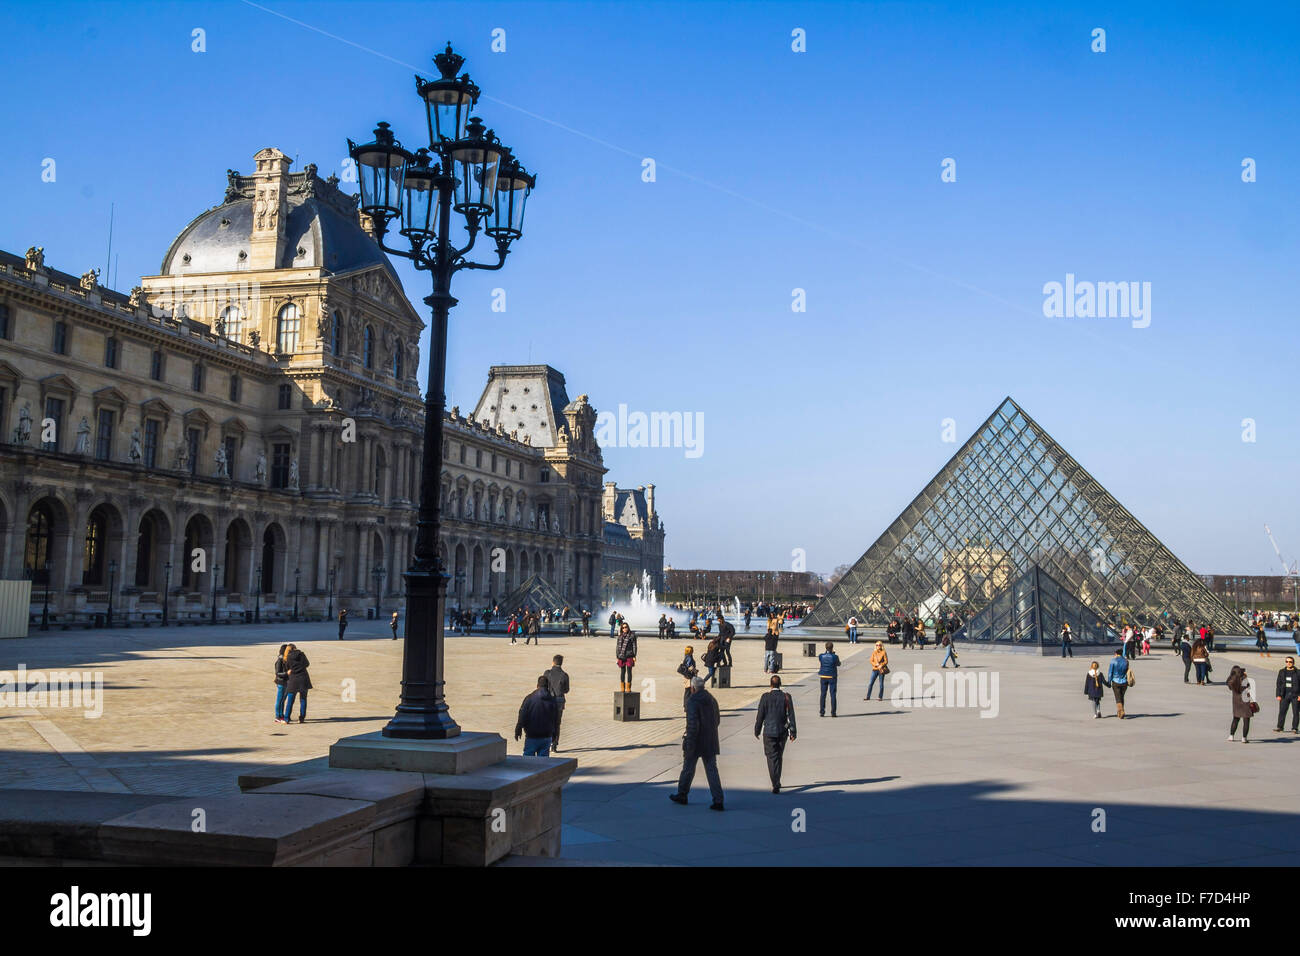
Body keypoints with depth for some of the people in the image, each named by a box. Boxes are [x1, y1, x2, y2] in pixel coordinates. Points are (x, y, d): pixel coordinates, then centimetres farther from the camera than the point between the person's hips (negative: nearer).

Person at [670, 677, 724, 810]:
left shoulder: (692, 701, -14)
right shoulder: (712, 699, 9)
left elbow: (693, 723, -22)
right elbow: (717, 720, 17)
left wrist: (690, 743, -18)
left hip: (696, 741, -6)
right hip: (710, 742, 6)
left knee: (688, 768, 12)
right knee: (712, 770, 3)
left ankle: (681, 795, 27)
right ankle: (718, 800, -6)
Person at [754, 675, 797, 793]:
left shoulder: (765, 697, -8)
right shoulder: (786, 697, -3)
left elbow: (760, 715, -4)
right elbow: (791, 715, -3)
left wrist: (757, 730, 7)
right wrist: (793, 731, 1)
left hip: (769, 731, -3)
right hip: (783, 731, 3)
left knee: (772, 758, -1)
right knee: (779, 757, 18)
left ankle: (776, 785, -13)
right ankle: (776, 782, 29)